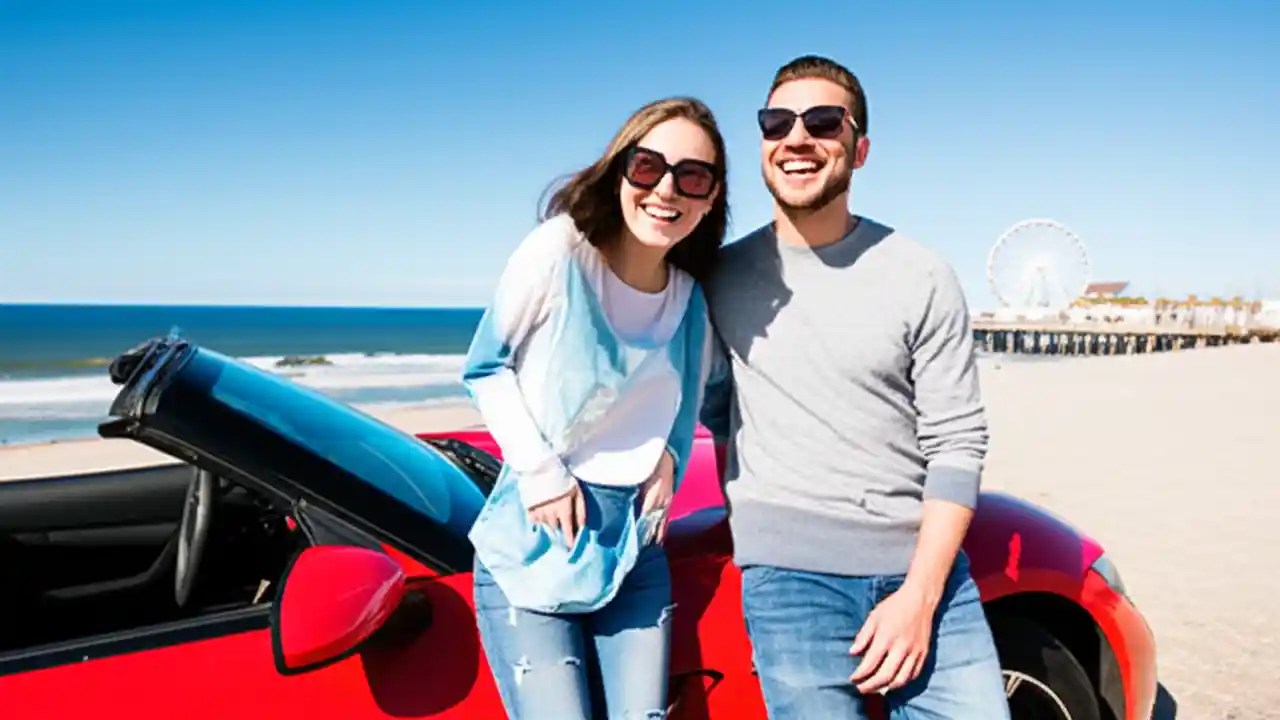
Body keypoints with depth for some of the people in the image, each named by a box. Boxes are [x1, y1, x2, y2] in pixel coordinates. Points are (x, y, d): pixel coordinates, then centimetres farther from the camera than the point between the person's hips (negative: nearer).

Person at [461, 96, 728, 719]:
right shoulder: (558, 250, -15)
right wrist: (540, 472, -12)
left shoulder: (693, 299, 0)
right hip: (533, 544, -4)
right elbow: (485, 369, -5)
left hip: (635, 547, 5)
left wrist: (667, 461, -1)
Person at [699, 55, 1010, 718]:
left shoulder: (921, 276, -1)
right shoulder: (723, 277, 3)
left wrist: (919, 595, -10)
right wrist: (754, 500, 8)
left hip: (924, 567, 1)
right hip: (789, 574, 0)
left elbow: (958, 442, -3)